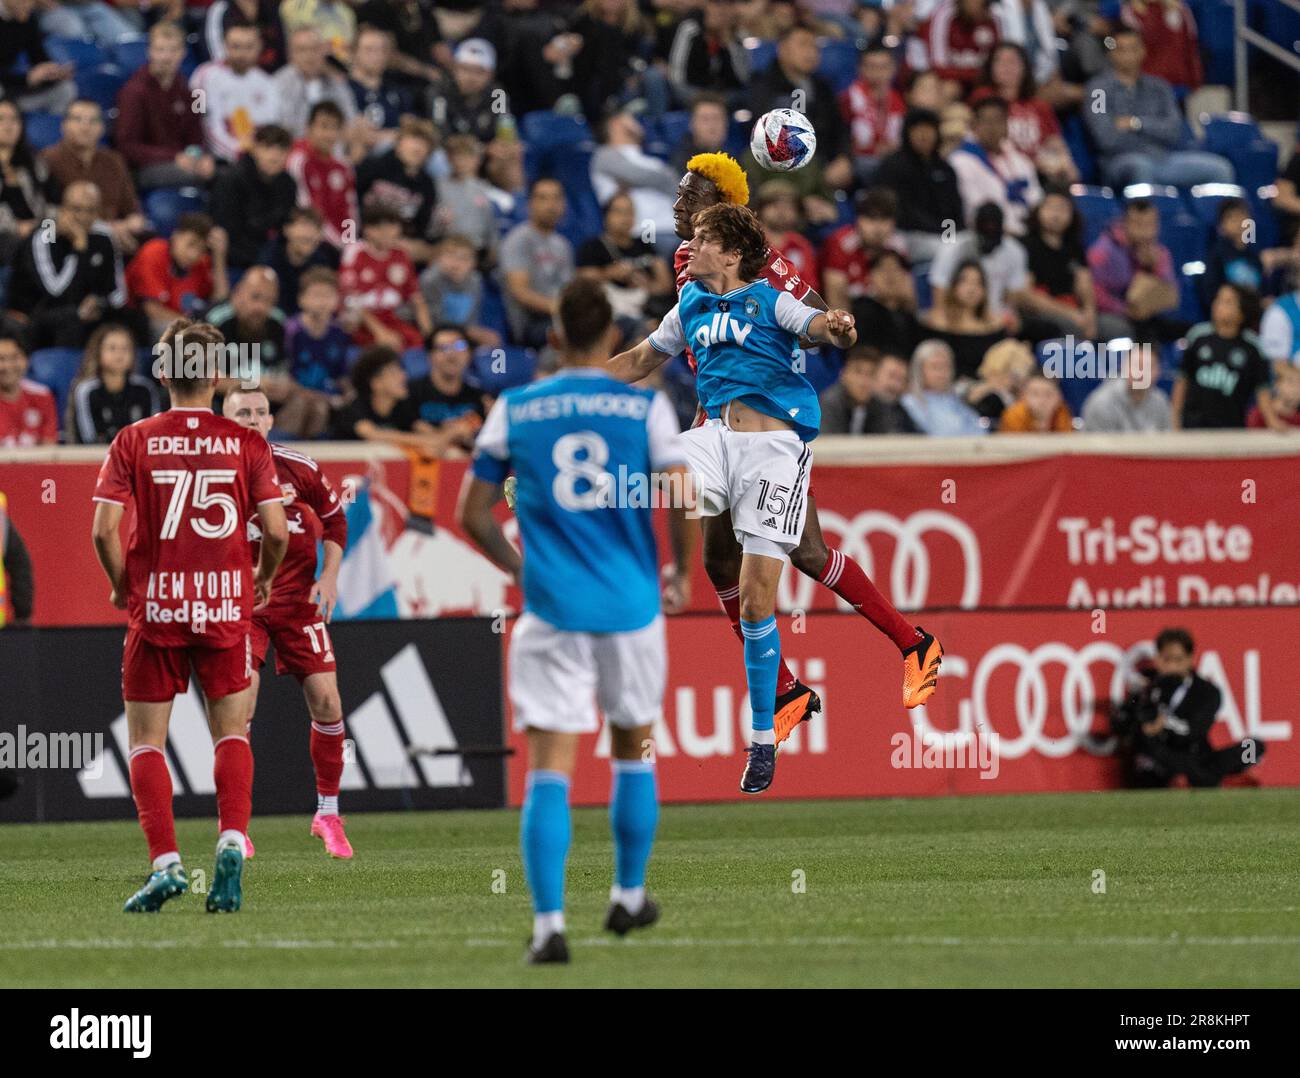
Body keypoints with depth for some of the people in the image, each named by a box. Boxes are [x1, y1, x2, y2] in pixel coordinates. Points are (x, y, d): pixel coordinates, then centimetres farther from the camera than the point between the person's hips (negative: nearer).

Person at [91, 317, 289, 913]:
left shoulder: (133, 441, -2)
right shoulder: (246, 444, -1)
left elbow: (104, 529, -9)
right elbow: (276, 529, -5)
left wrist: (121, 585, 8)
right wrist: (264, 579, 14)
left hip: (154, 607, -1)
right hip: (227, 607, 1)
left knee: (146, 742, 6)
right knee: (232, 734, 14)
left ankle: (165, 861, -8)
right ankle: (232, 842, -6)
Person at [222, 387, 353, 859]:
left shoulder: (298, 468, -2)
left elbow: (334, 520, 11)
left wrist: (329, 577, 1)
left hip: (298, 598, 2)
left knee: (325, 699, -3)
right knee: (239, 700, -16)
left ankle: (327, 813, 15)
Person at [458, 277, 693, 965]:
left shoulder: (514, 410, 3)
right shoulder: (646, 405, -2)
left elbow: (472, 514, 6)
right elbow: (683, 502, -10)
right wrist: (680, 574, 8)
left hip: (551, 610, 0)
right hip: (630, 606, 0)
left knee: (548, 771, -4)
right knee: (633, 752, 21)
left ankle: (548, 924, -17)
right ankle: (629, 898, 32)